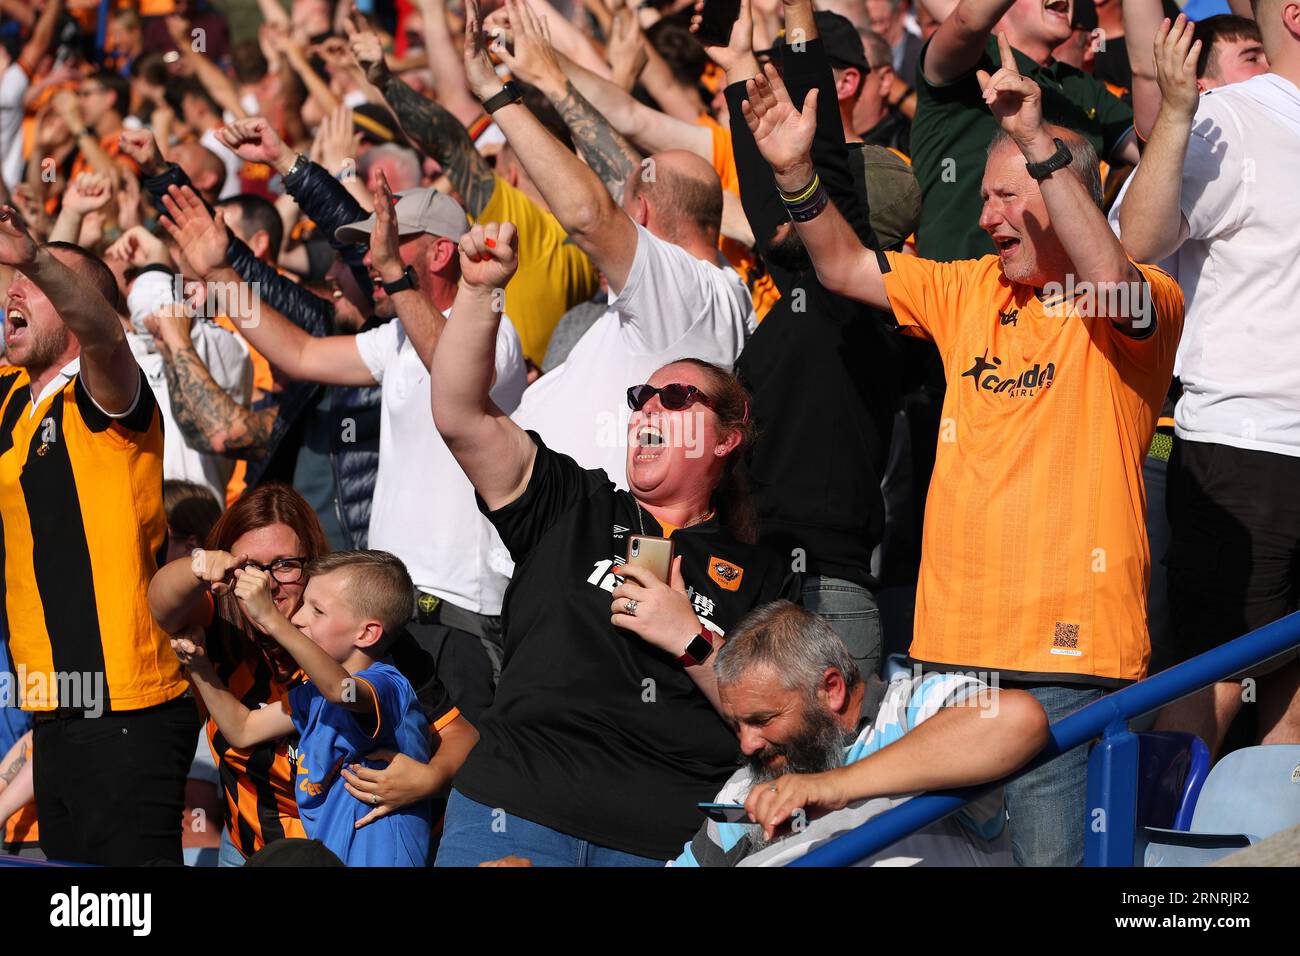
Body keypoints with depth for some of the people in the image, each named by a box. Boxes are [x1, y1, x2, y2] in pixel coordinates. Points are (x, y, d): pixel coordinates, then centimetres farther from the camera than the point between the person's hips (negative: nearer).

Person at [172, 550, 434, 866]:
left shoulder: (388, 686, -16)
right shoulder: (315, 692, 15)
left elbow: (341, 689, -40)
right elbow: (243, 729, 22)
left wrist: (271, 619, -45)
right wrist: (200, 668, 7)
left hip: (377, 857, -8)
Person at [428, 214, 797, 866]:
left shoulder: (760, 579, 14)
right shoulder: (569, 507, 18)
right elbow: (460, 416, 7)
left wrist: (691, 641, -6)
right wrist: (479, 290, -3)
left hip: (670, 836, -1)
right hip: (515, 806, 1)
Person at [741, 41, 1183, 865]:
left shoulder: (1146, 302, -6)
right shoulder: (972, 290, 15)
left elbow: (1110, 285, -28)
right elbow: (847, 268, 18)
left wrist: (1039, 145, -36)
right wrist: (797, 173, 1)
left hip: (1068, 649, -7)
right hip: (952, 641, 7)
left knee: (1049, 850, -8)